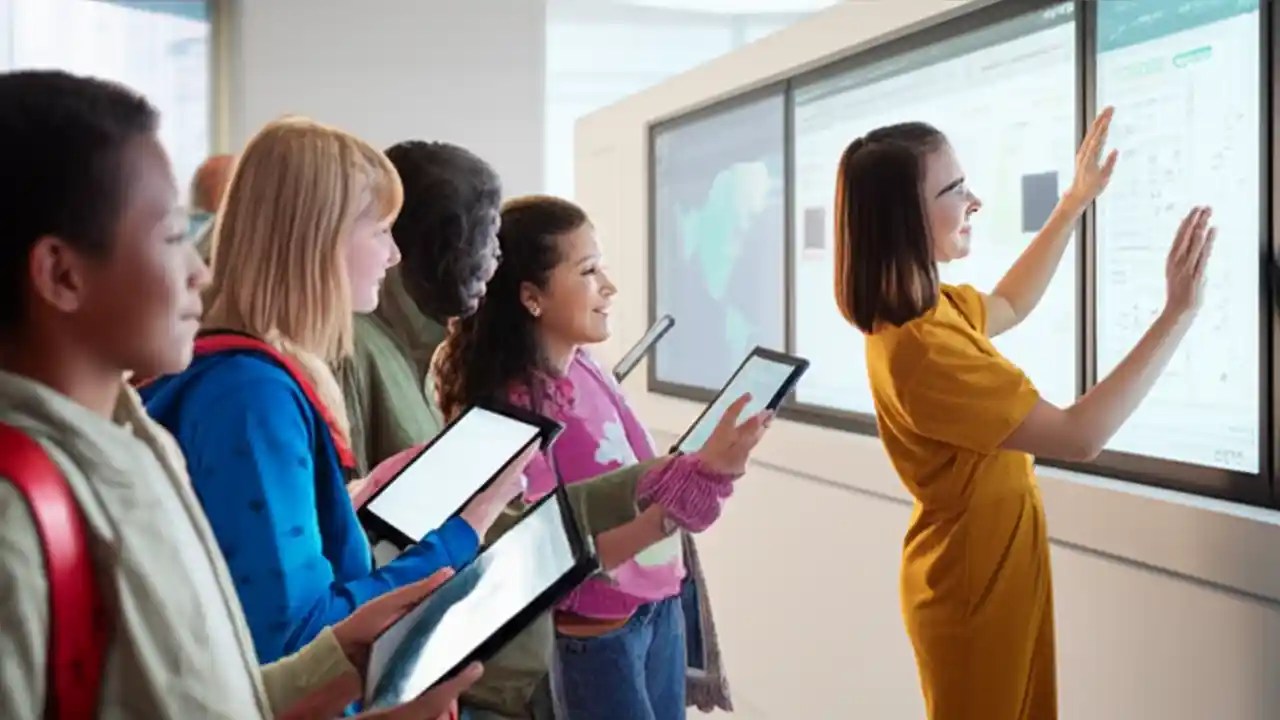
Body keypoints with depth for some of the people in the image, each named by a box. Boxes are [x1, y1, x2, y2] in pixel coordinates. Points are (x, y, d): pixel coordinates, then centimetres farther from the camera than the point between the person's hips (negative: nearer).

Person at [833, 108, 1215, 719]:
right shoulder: (921, 346, -32)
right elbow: (1080, 437, -31)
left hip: (987, 571, 9)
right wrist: (1178, 315, -27)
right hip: (977, 585, -9)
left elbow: (1010, 304, 22)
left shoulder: (927, 309, -1)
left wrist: (1077, 200, 17)